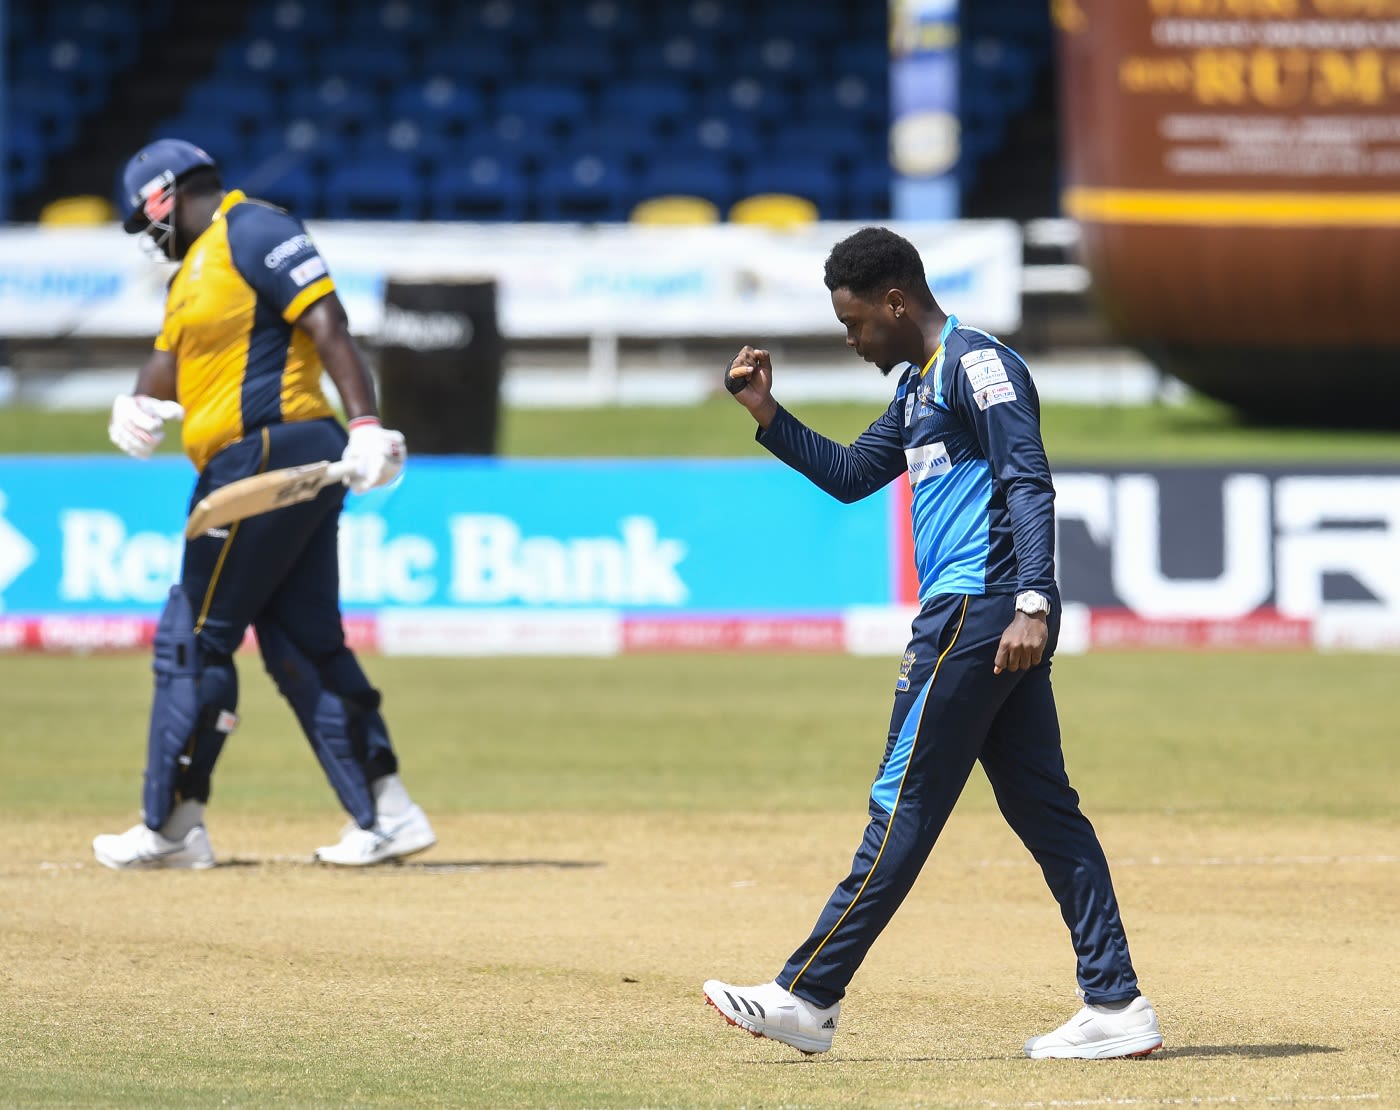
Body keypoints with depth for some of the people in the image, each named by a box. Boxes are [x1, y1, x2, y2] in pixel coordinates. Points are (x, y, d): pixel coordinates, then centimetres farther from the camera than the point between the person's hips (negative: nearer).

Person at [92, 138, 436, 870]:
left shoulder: (253, 233, -7)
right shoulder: (194, 269, 24)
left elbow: (328, 325, -16)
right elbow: (169, 358, 17)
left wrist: (366, 423, -26)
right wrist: (138, 403, -6)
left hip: (268, 455, -10)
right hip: (281, 469, 10)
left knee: (195, 638, -6)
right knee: (304, 643, 8)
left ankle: (171, 827, -2)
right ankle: (386, 816, 6)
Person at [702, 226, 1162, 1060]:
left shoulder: (978, 364, -9)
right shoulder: (921, 384, 22)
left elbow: (1031, 483, -18)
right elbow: (850, 475, 30)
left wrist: (1032, 605, -28)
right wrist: (769, 417, 17)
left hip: (978, 609, -10)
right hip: (995, 621, 10)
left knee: (904, 807, -6)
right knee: (1045, 810, 6)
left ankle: (810, 998, -4)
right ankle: (1116, 1006, 2)